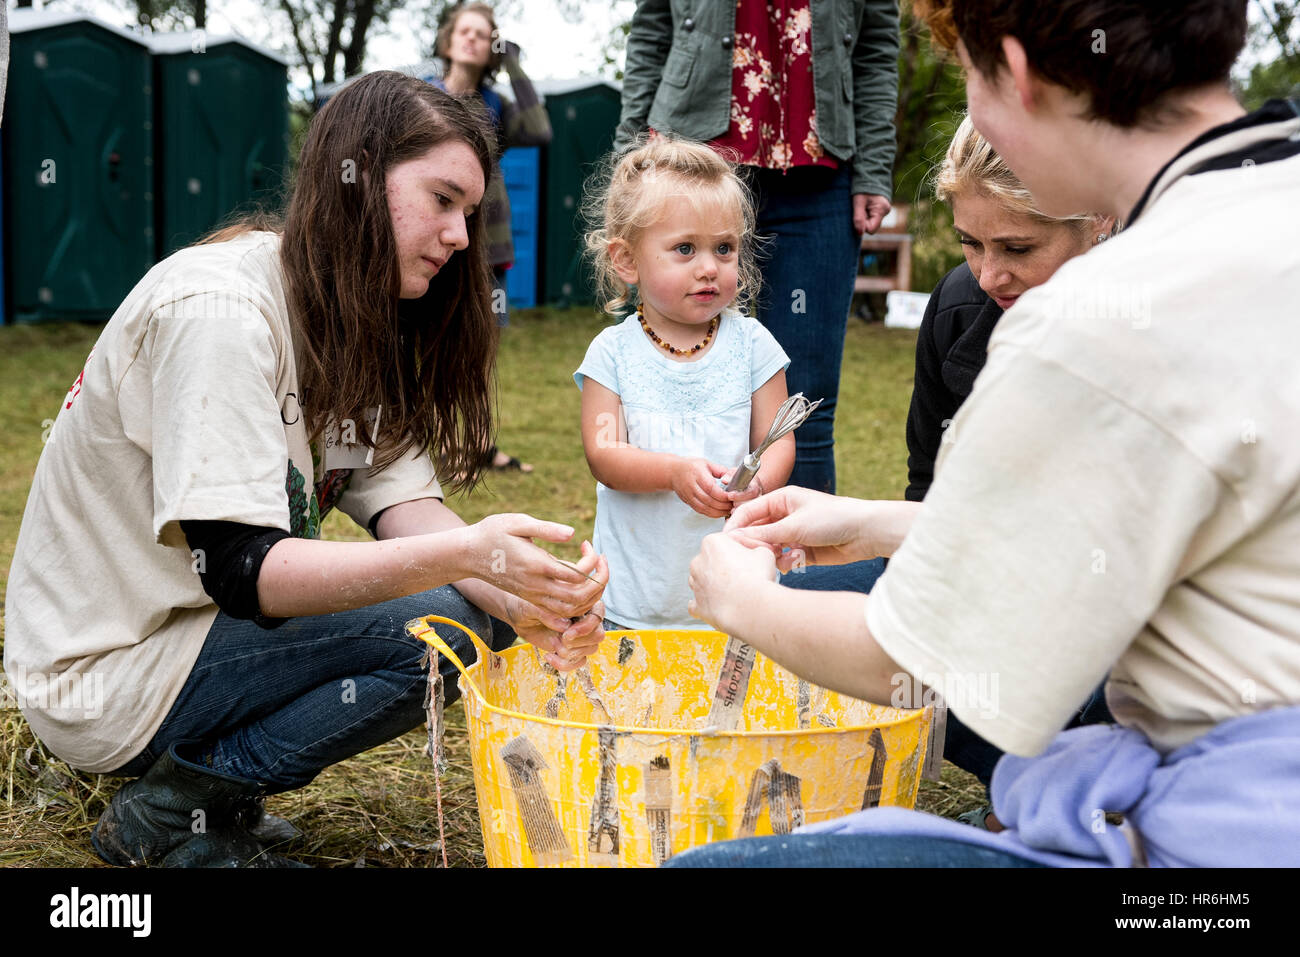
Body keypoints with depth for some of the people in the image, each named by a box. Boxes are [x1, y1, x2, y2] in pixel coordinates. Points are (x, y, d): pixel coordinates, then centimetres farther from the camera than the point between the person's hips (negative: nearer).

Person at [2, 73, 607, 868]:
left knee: (489, 604, -1)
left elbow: (400, 499, -5)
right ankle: (174, 808, -6)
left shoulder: (353, 322, 5)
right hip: (111, 669, -9)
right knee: (441, 625, -22)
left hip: (209, 621, 9)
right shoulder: (219, 308, -23)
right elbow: (237, 570, -29)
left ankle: (206, 773, 6)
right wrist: (464, 553, -38)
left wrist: (526, 600, -23)